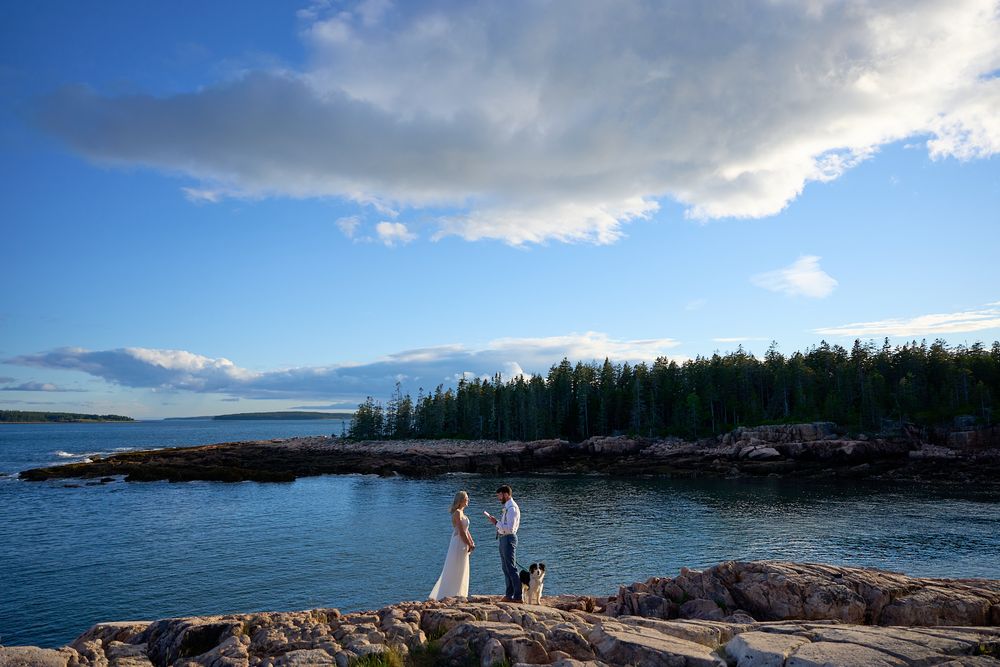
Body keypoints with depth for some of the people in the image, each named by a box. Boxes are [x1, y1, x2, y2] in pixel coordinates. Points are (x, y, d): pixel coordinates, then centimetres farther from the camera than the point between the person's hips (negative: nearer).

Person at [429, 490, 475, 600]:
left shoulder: (461, 513, 13)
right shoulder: (457, 513, -17)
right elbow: (461, 532, -21)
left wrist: (472, 543, 5)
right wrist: (469, 545, -15)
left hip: (463, 545, 10)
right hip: (458, 544, -10)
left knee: (461, 572, 14)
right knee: (454, 571, -4)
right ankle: (447, 595, 2)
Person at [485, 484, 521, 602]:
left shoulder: (512, 508, -17)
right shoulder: (507, 507, 13)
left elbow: (510, 528, -25)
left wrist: (496, 523, -22)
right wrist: (495, 521, 9)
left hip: (508, 539, -10)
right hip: (503, 539, 10)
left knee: (511, 568, -6)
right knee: (506, 568, 15)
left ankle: (518, 596, 0)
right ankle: (509, 595, 23)